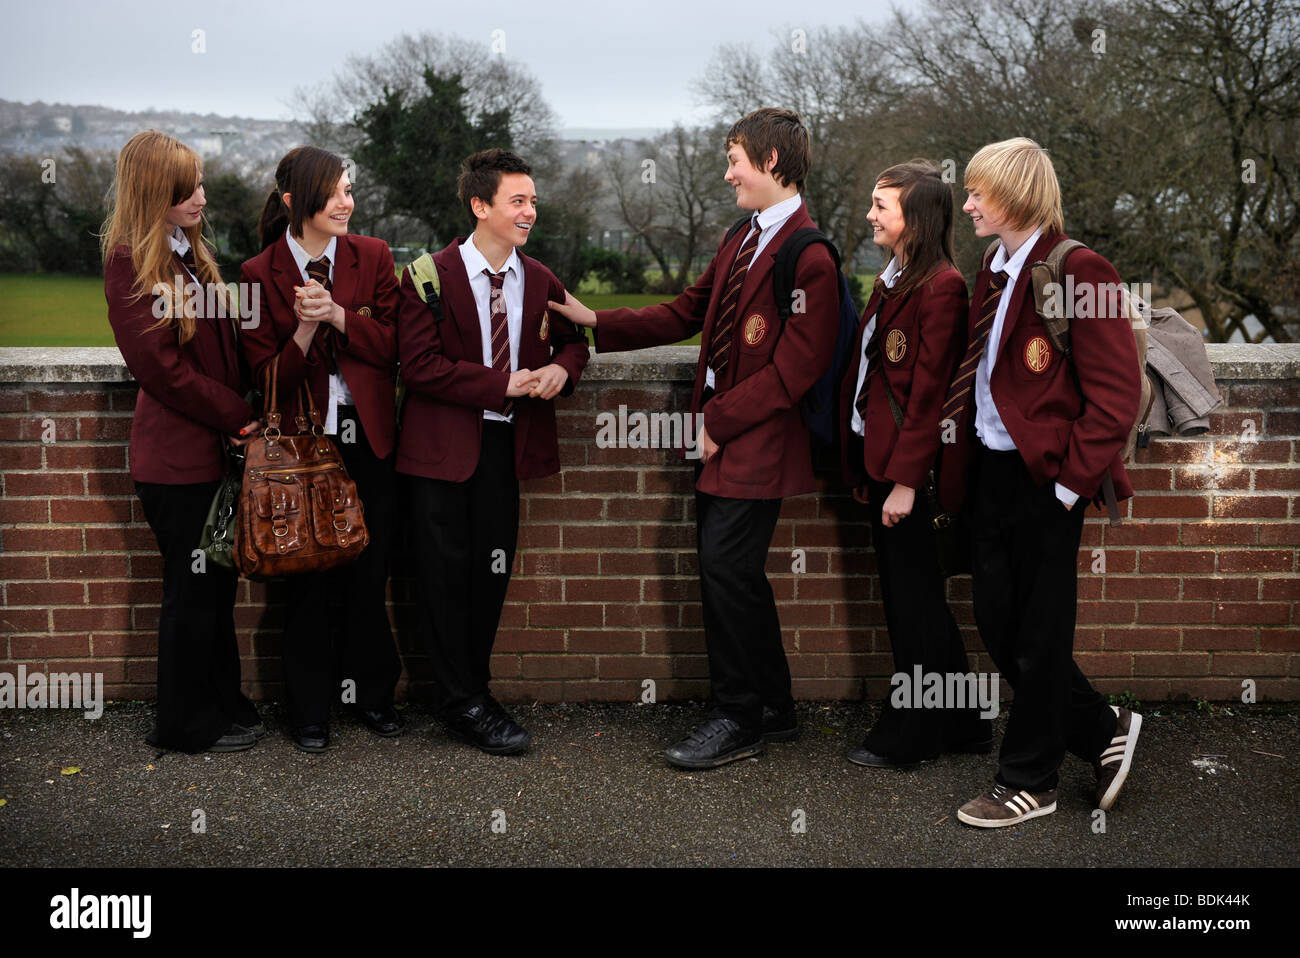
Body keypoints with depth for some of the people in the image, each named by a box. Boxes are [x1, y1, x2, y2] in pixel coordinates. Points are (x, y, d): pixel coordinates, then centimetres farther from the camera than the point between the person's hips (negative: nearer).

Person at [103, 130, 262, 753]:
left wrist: (239, 416, 5)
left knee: (217, 583, 15)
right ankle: (185, 723, 16)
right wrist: (238, 416, -13)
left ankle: (222, 704, 28)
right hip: (177, 455, -8)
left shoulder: (190, 252, 14)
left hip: (214, 445, 8)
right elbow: (157, 362, -18)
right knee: (192, 589, 2)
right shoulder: (130, 260, -12)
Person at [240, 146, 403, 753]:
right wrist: (304, 330, -23)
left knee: (369, 573, 8)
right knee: (310, 579, 5)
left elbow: (391, 346, -3)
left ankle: (372, 694, 25)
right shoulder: (261, 273, -4)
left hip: (367, 440, 2)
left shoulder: (372, 257, 2)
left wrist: (337, 314, -18)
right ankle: (310, 709, 19)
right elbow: (267, 377, -6)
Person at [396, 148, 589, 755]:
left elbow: (573, 338, 21)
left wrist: (561, 368, -4)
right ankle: (463, 704, 12)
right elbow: (419, 365, -15)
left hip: (506, 444, 4)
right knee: (446, 574, 1)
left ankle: (473, 687, 26)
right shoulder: (430, 277, -8)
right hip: (444, 446, -4)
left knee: (493, 569, 10)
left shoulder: (540, 281, 6)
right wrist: (502, 383, -20)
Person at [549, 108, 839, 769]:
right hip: (719, 437, 9)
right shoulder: (742, 243, 15)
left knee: (726, 571, -5)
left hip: (757, 441, -9)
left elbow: (794, 370, -19)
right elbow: (684, 315, 18)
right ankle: (772, 712, 26)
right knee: (731, 573, 13)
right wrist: (596, 323, 13)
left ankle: (738, 720, 10)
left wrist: (719, 422, -15)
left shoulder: (809, 257, -16)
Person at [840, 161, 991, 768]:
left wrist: (906, 479, -19)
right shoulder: (892, 280, 14)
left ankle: (909, 737, 17)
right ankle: (960, 725, 28)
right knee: (907, 598, 15)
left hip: (908, 468, -9)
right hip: (878, 460, 9)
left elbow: (929, 391, -18)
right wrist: (861, 466, 13)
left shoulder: (941, 286, -15)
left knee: (913, 603, 3)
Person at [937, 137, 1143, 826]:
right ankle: (1103, 729, 31)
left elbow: (1116, 395, -17)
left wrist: (1070, 482, -17)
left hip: (1043, 480, -8)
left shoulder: (1079, 273, -15)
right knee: (997, 623, 13)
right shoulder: (995, 272, 11)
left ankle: (1028, 782, 21)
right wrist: (958, 461, 11)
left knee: (1037, 635, 5)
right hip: (990, 472, 9)